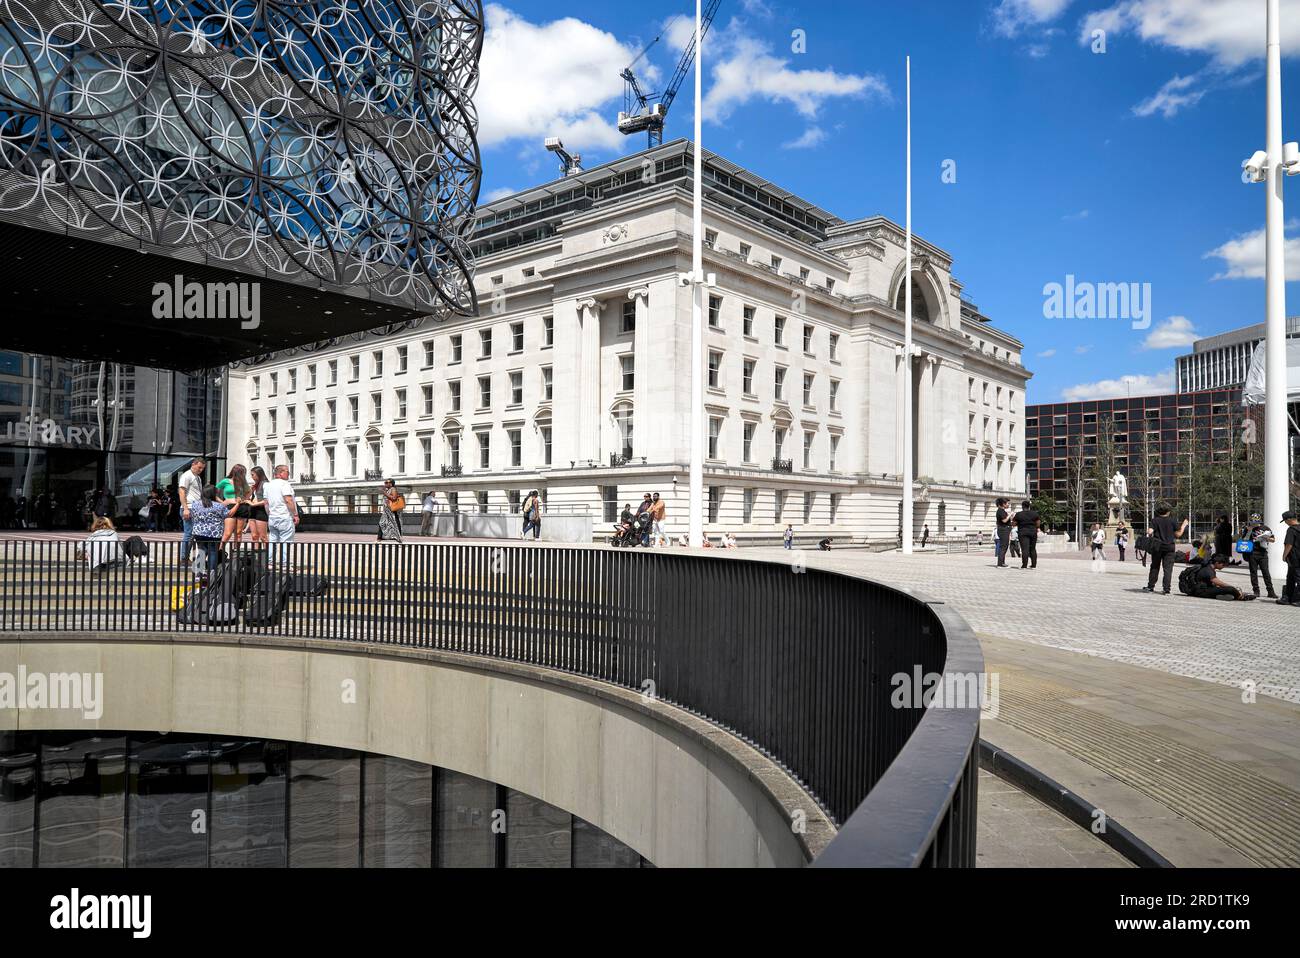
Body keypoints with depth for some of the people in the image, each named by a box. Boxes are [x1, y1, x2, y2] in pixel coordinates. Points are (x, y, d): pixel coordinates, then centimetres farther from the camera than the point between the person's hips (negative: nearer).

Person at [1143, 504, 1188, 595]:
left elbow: (1150, 531, -13)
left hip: (1157, 546, 1)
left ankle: (1150, 587, 15)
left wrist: (1148, 532, 10)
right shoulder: (1172, 520, -1)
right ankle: (1167, 589, -6)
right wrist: (1184, 526, 18)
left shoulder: (1155, 520, -2)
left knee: (1155, 567, 12)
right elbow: (1178, 534, 3)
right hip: (1169, 547, -1)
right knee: (1168, 568, 0)